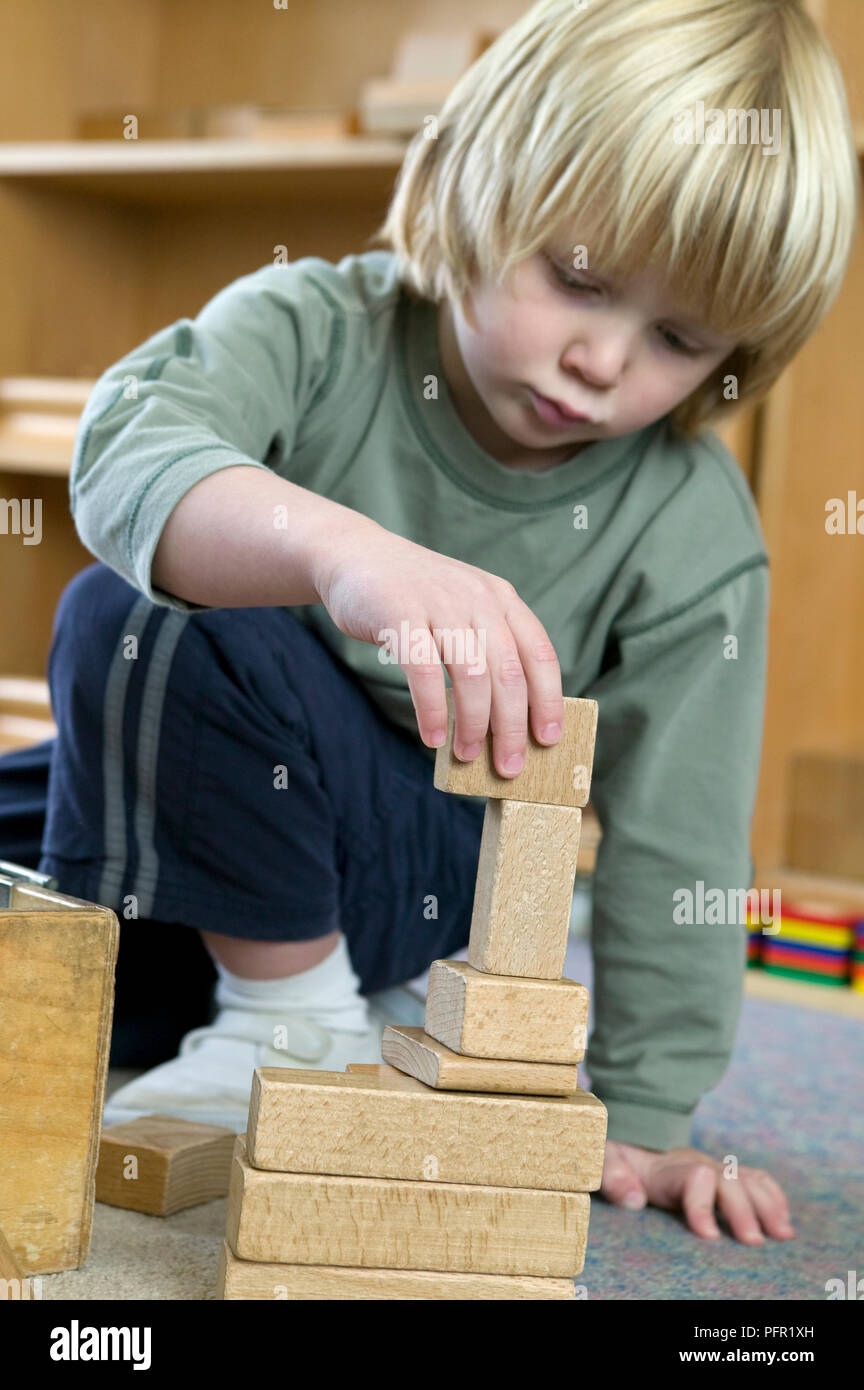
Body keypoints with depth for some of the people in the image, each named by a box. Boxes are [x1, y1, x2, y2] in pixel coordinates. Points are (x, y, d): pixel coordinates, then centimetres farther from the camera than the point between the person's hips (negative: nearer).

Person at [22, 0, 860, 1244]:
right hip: (199, 805, 3)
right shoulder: (319, 331, -16)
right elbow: (131, 450, -38)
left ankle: (299, 1025, -13)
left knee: (154, 628, -29)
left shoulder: (692, 536, -15)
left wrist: (643, 1120, -9)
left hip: (422, 868, -3)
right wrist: (344, 550, -59)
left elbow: (676, 848, -9)